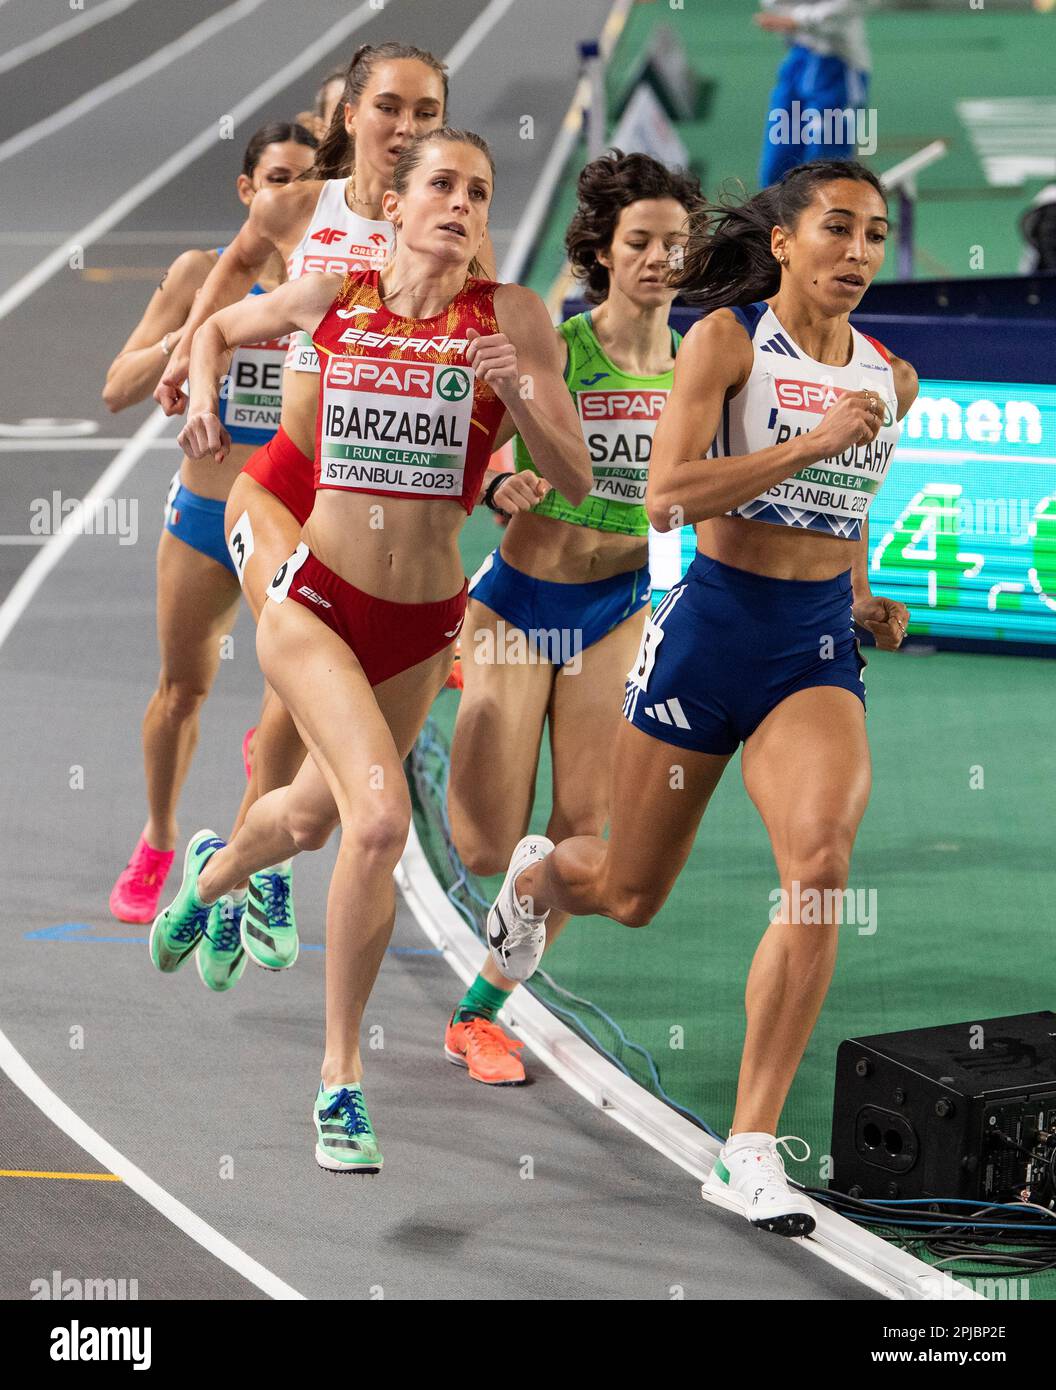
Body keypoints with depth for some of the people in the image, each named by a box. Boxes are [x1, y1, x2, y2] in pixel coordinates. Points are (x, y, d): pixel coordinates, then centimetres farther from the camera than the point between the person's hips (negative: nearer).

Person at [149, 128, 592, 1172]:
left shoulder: (512, 318, -6)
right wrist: (202, 399, -1)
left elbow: (574, 480, -8)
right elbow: (218, 327, 18)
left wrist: (518, 401, -25)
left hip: (424, 622, 2)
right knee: (381, 817, -21)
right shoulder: (332, 300, -2)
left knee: (314, 820, 19)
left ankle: (213, 872, 54)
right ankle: (340, 1074, -9)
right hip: (315, 601, -2)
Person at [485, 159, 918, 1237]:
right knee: (631, 894, 13)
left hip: (819, 652, 3)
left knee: (821, 866, -24)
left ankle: (750, 1149, -20)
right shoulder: (726, 339, -9)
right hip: (710, 630, -3)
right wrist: (816, 440, -25)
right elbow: (667, 493, -21)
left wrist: (864, 602, 10)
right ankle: (539, 875, 54)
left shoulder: (890, 379, 7)